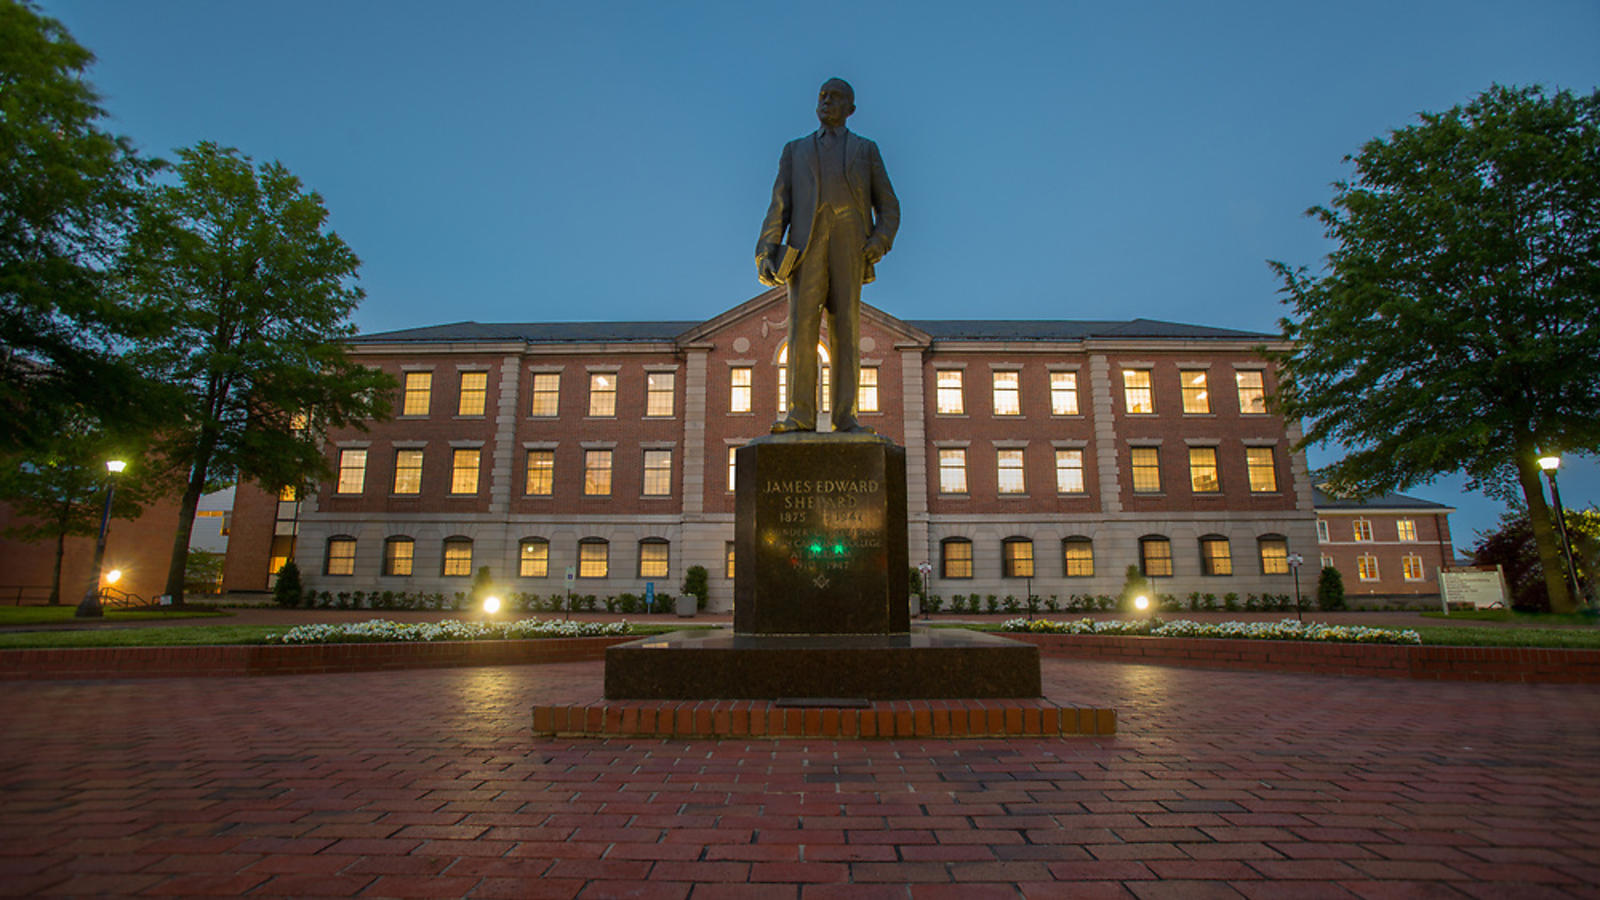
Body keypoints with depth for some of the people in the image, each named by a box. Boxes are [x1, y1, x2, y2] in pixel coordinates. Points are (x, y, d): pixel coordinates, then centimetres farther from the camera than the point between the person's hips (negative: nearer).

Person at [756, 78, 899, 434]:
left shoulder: (866, 150, 24)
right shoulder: (795, 150, 25)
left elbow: (888, 207, 16)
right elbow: (779, 205, 13)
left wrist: (881, 241, -5)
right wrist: (765, 252, -3)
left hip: (850, 243, 0)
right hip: (806, 242, 1)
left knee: (846, 329, -9)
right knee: (802, 326, -14)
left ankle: (845, 419, -12)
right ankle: (801, 415, -18)